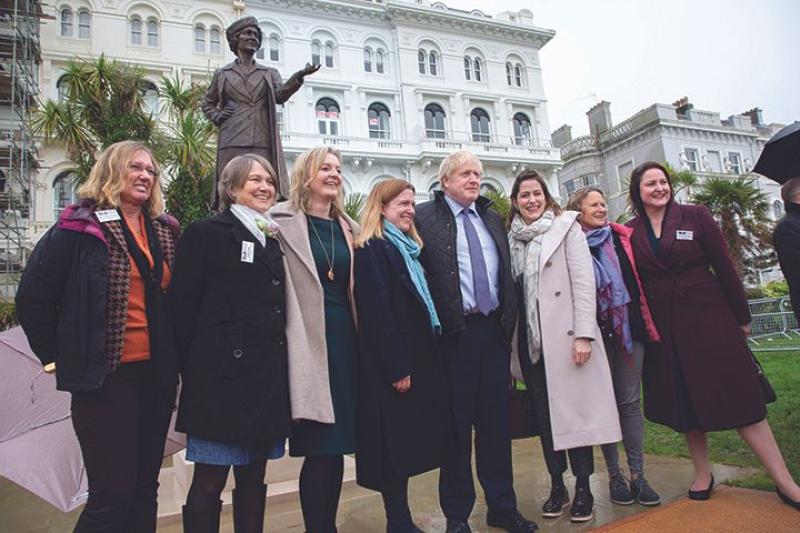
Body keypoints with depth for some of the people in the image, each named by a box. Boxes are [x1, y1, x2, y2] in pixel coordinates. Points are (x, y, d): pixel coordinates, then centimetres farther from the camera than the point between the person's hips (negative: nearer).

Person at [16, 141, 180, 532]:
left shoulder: (165, 231, 10)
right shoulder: (81, 227, -6)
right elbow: (33, 294, -5)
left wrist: (175, 354, 8)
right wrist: (56, 354, -4)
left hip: (158, 373, 6)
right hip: (106, 375, -5)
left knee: (144, 489, 15)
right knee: (112, 494, 0)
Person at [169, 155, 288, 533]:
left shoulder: (273, 240, 17)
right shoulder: (206, 233, -1)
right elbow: (183, 305, -6)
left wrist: (277, 363, 12)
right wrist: (192, 367, -7)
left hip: (268, 375, 6)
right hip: (222, 373, -6)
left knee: (253, 477, 14)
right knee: (209, 480, 3)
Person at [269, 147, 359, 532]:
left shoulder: (348, 227, 16)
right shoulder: (283, 221, -1)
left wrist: (360, 338, 15)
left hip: (345, 339, 6)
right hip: (310, 342, -5)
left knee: (336, 445, 13)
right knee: (321, 448, -3)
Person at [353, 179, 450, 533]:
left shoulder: (410, 248, 16)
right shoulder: (373, 249, -10)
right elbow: (376, 312, -19)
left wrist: (423, 361, 13)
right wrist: (397, 368, -21)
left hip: (419, 357, 9)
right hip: (393, 365, -9)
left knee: (410, 441, 13)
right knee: (395, 444, 0)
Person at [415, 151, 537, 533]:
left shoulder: (492, 219, 16)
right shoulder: (424, 218, -2)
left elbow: (505, 273, 17)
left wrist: (509, 322, 11)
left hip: (494, 329, 5)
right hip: (453, 333, -5)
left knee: (497, 422, 13)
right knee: (457, 425, 5)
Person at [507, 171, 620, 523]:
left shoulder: (566, 227, 3)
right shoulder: (511, 238, 12)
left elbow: (583, 281, -5)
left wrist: (584, 334, -14)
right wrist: (511, 342, 7)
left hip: (564, 333, -3)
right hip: (528, 338, 4)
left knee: (575, 408, 1)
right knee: (543, 414, 9)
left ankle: (583, 488, 16)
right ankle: (557, 485, 22)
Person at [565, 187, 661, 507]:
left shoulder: (622, 237, 10)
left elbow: (639, 276, 13)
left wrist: (646, 321, 6)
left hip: (629, 326, 3)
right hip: (594, 332, -2)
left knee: (630, 401, 6)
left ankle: (637, 474, 16)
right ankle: (614, 474, 19)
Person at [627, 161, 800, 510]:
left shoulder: (695, 216, -1)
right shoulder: (629, 232, 2)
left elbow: (724, 267, 0)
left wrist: (741, 316, 1)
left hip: (708, 319, -2)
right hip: (663, 329, 2)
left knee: (740, 400, 1)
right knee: (684, 403, 11)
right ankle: (702, 474, 27)